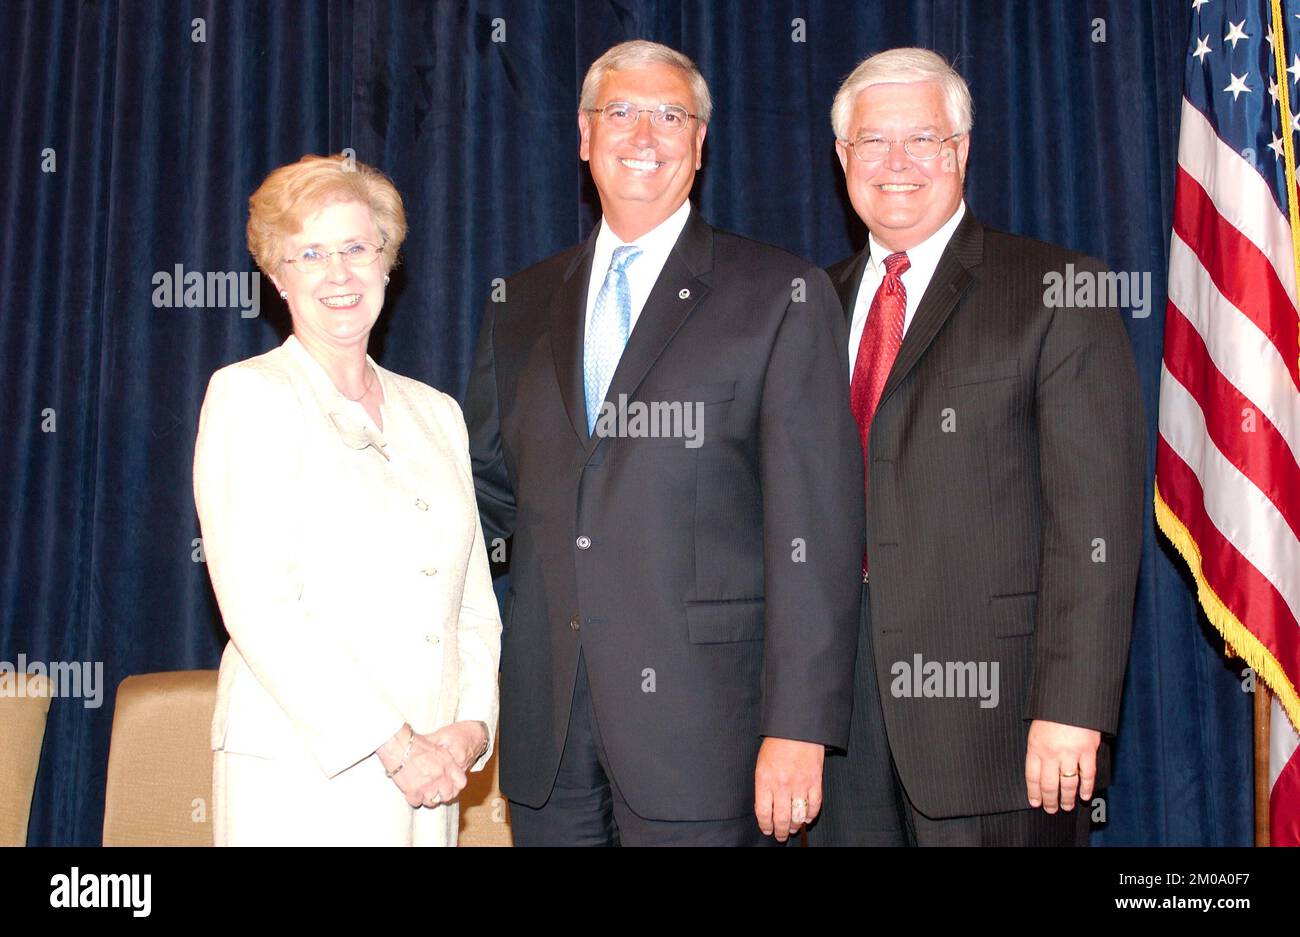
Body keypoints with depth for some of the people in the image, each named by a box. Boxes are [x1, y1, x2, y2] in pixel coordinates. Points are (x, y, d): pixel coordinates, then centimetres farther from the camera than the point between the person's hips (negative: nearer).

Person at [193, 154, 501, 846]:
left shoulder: (437, 412, 13)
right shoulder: (248, 393, -3)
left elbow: (475, 602, 12)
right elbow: (258, 606, -13)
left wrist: (470, 728, -4)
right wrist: (394, 745, -13)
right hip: (298, 776, -4)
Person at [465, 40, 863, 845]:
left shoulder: (783, 296, -2)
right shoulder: (523, 308, 13)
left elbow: (815, 531, -8)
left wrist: (798, 726, -13)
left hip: (697, 719, -4)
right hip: (546, 720, 4)